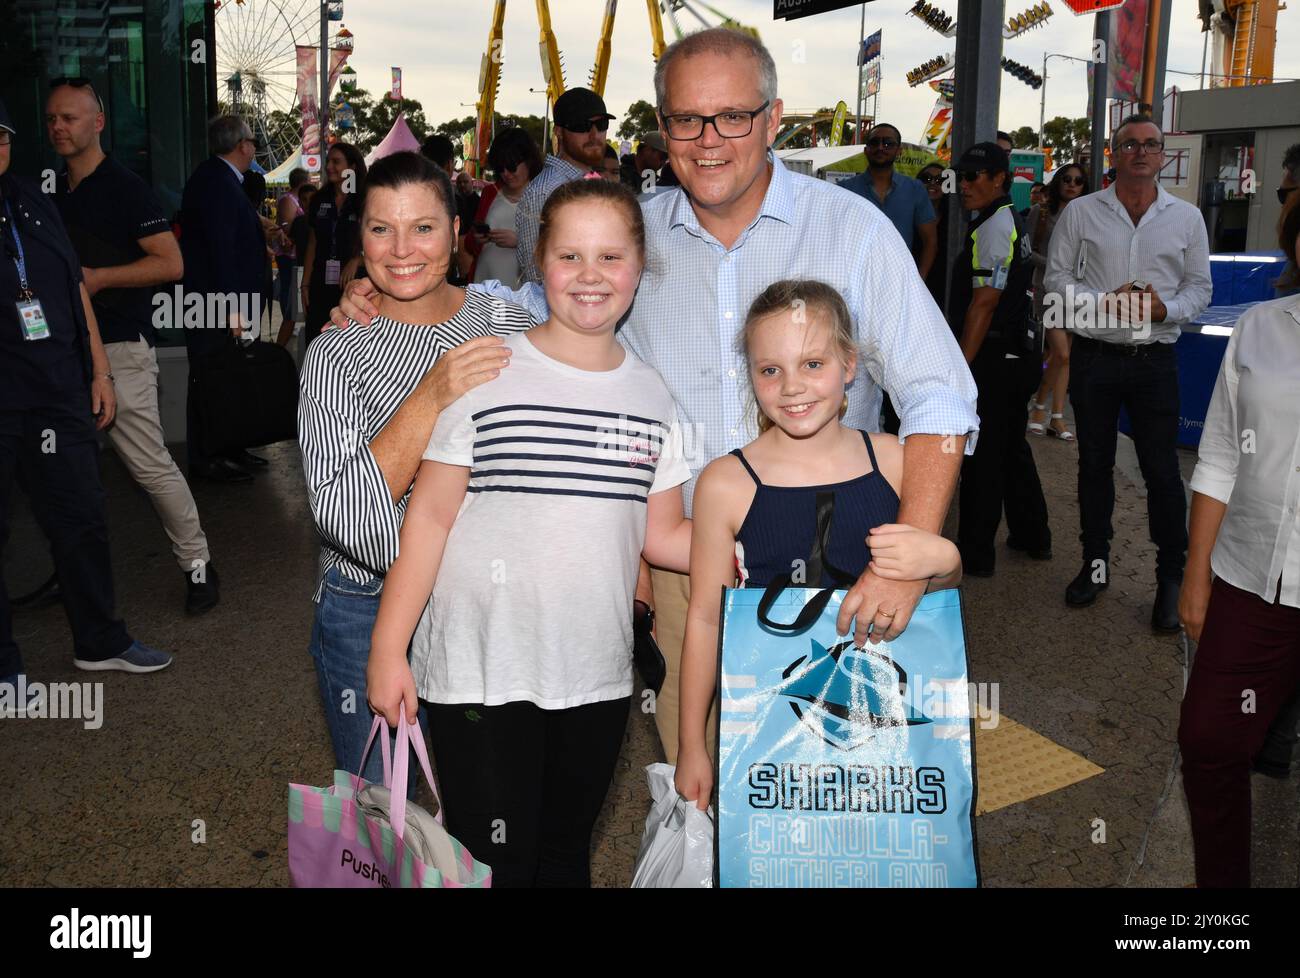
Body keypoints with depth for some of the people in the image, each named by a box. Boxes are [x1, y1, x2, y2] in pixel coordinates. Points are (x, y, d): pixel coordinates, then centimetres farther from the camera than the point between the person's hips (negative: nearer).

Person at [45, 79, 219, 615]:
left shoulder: (124, 188, -4)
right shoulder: (50, 191, 15)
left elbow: (170, 264, -12)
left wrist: (96, 278, -16)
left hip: (120, 348, -7)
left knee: (150, 464, -7)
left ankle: (197, 563, 6)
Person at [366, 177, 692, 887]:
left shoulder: (652, 399, 4)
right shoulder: (485, 375, -9)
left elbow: (661, 535, 8)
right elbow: (429, 515, -7)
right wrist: (389, 648, -9)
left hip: (596, 677, 4)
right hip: (479, 674, -4)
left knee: (566, 854, 19)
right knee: (494, 864, 4)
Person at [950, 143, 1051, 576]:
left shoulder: (992, 227, -15)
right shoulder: (1012, 221, 17)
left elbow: (984, 301, -21)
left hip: (994, 359, -10)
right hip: (1019, 356, 10)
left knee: (981, 456, -3)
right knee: (1012, 447, 20)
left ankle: (975, 553, 6)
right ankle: (1032, 536, 31)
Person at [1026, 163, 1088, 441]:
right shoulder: (1041, 211, 1)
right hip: (1049, 289, -4)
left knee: (1064, 356, 4)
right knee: (1061, 353, -14)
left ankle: (1057, 417, 9)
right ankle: (1039, 405, 6)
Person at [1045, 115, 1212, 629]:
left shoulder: (1187, 217, 6)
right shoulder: (1081, 212, 3)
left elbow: (1199, 286, 8)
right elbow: (1056, 277, 1)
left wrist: (1165, 308, -13)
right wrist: (1107, 301, -14)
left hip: (1154, 359, 0)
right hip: (1094, 355, 0)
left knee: (1162, 470, 0)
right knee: (1094, 463, 11)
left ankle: (1172, 577, 11)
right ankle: (1095, 563, 25)